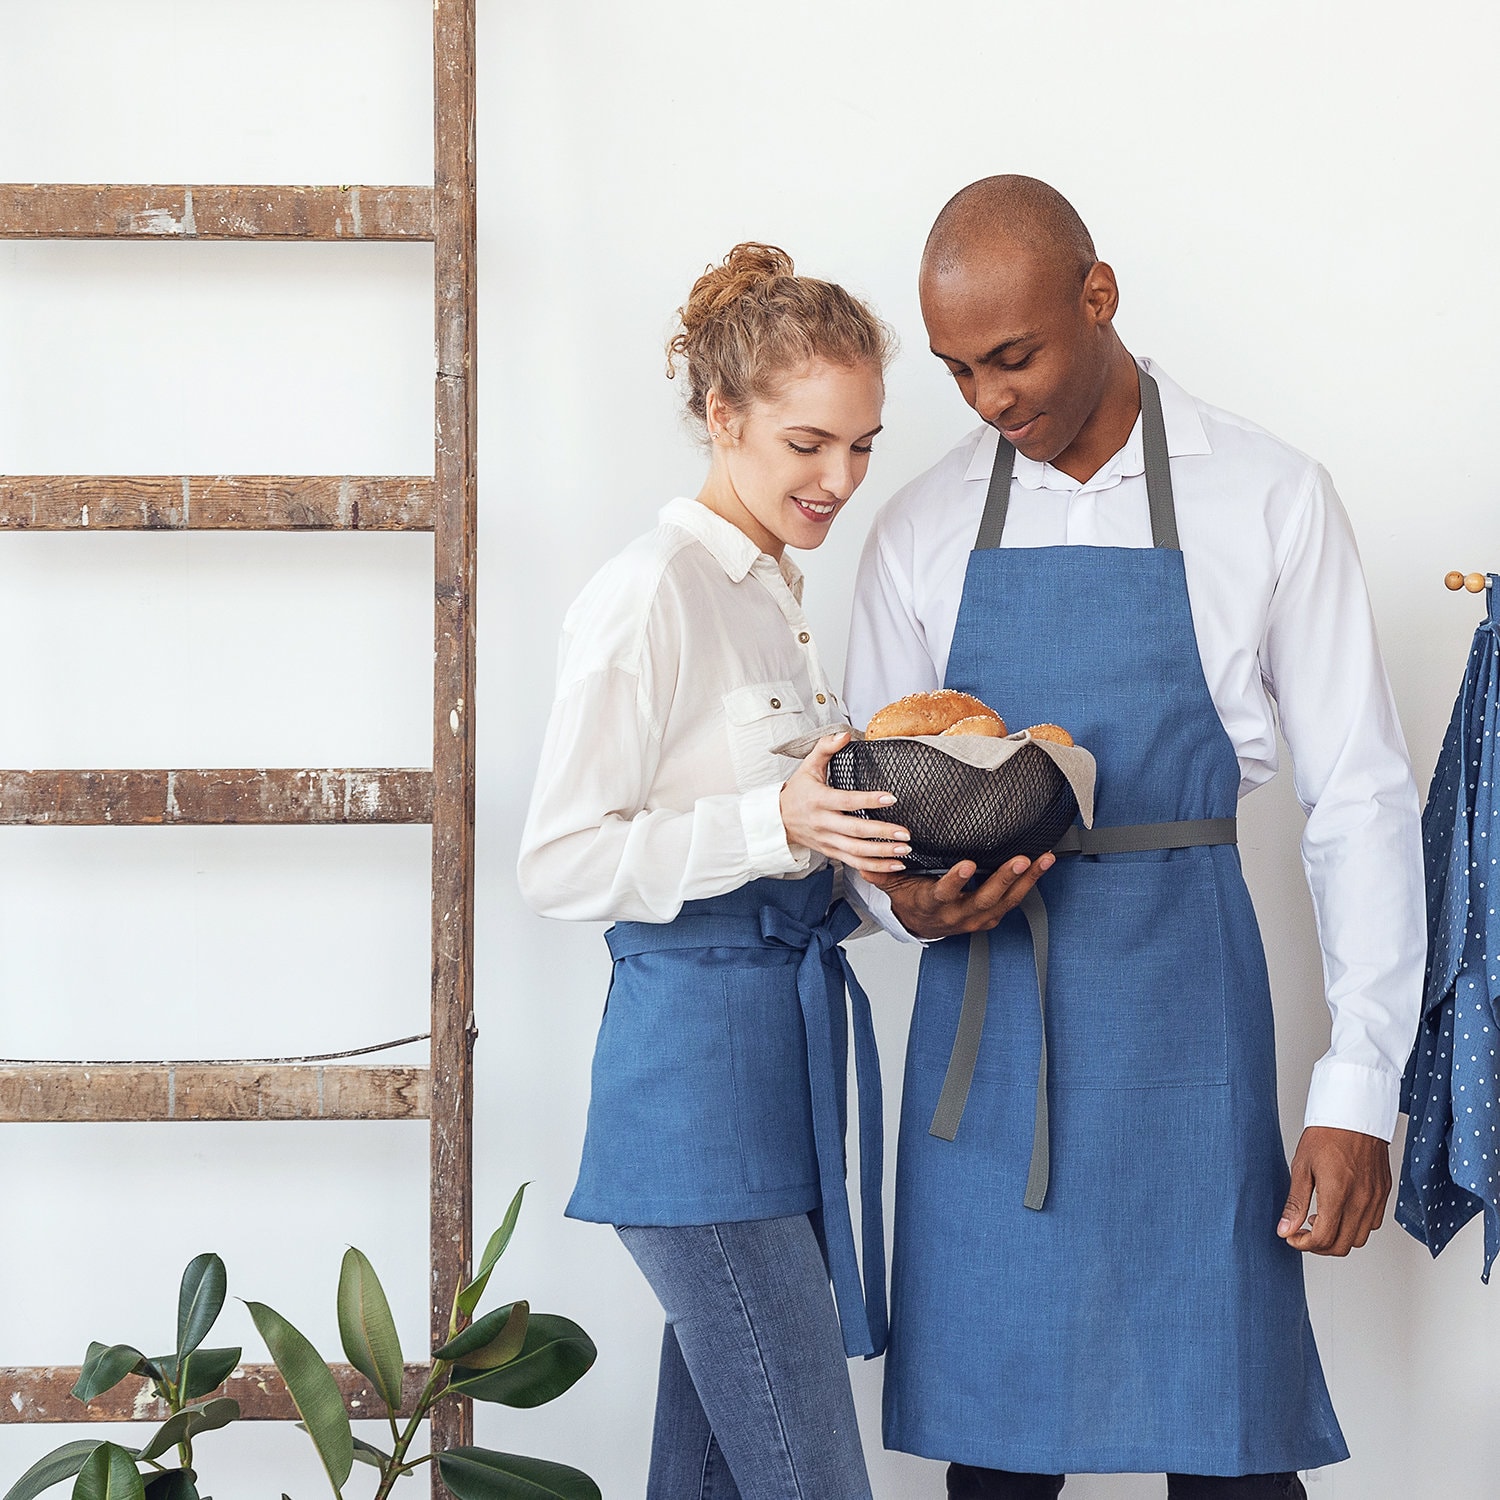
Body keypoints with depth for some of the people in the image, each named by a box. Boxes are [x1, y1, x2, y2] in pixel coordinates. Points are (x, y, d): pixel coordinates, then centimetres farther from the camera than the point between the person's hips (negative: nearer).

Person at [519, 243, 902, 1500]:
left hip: (788, 1041, 9)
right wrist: (776, 826, -23)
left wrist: (873, 837, 8)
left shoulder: (780, 596, 18)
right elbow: (562, 863, -15)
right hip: (700, 1053, -9)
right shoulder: (656, 593, -10)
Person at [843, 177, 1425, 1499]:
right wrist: (904, 895, -11)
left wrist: (1359, 1093, -7)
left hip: (1181, 1008, -3)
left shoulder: (1268, 503, -1)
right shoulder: (923, 533, 8)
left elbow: (1362, 805, -1)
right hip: (985, 1021, 3)